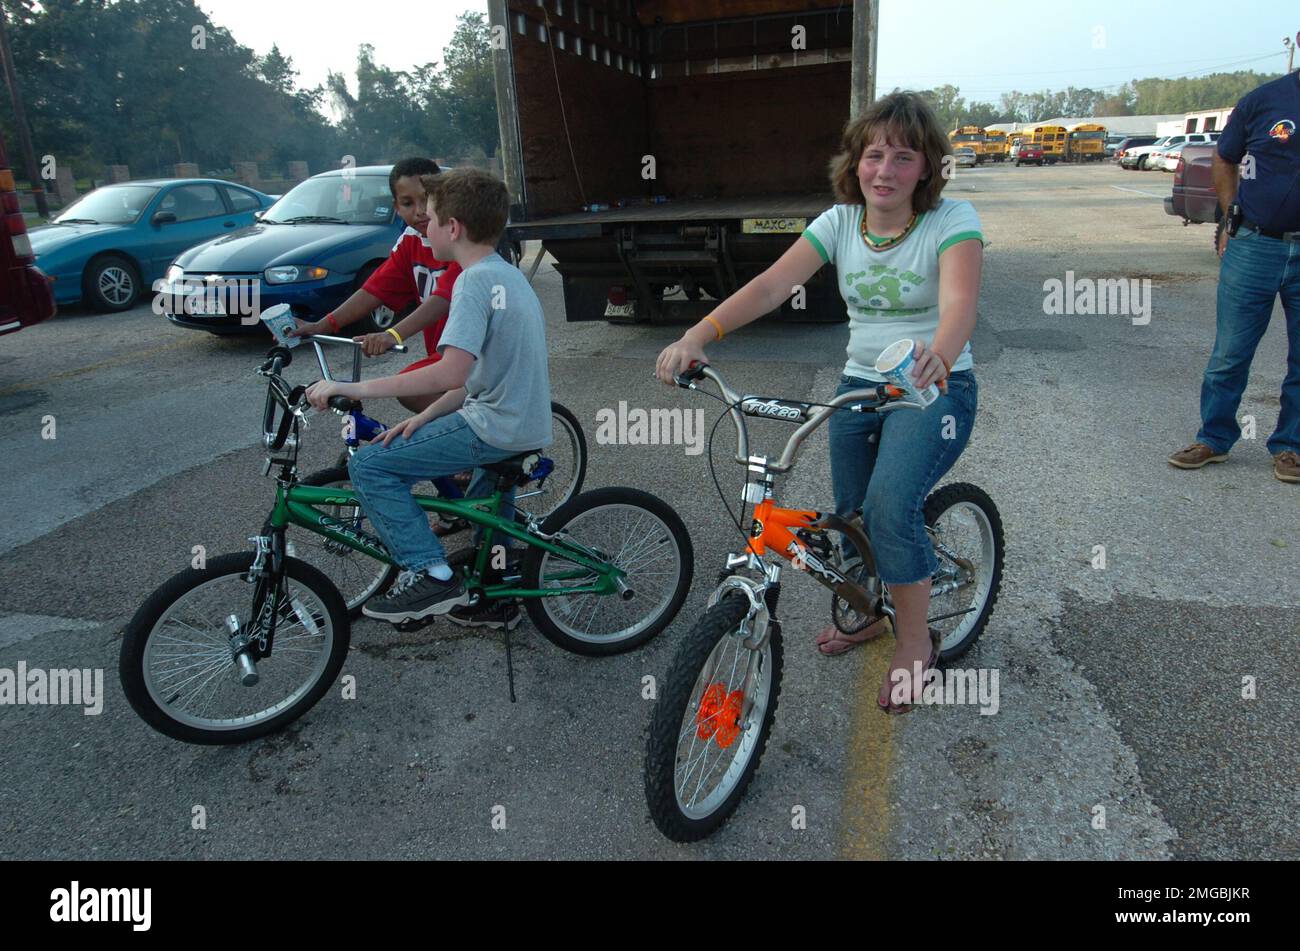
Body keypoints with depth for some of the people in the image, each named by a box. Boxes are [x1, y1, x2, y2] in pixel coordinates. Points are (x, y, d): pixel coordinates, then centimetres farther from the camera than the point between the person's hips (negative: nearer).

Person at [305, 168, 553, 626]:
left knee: (369, 464, -5)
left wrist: (355, 388, -23)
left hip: (496, 427, -10)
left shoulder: (474, 280, -16)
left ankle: (430, 575, -4)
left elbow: (450, 372, -29)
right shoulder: (507, 274, 15)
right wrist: (423, 417, 6)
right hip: (525, 424, 10)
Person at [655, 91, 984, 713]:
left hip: (936, 388, -5)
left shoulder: (952, 220, -13)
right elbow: (771, 286, -15)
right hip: (859, 383, 5)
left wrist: (936, 358, -55)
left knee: (889, 504, -24)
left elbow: (959, 303, -31)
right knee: (851, 514, 10)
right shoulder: (840, 221, -2)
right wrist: (696, 337, -30)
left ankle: (915, 642, -1)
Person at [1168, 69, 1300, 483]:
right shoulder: (1263, 100, -2)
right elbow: (1225, 159, 11)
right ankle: (1214, 438, 18)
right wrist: (1232, 218, 4)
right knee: (1230, 352, 5)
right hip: (1254, 247, -1)